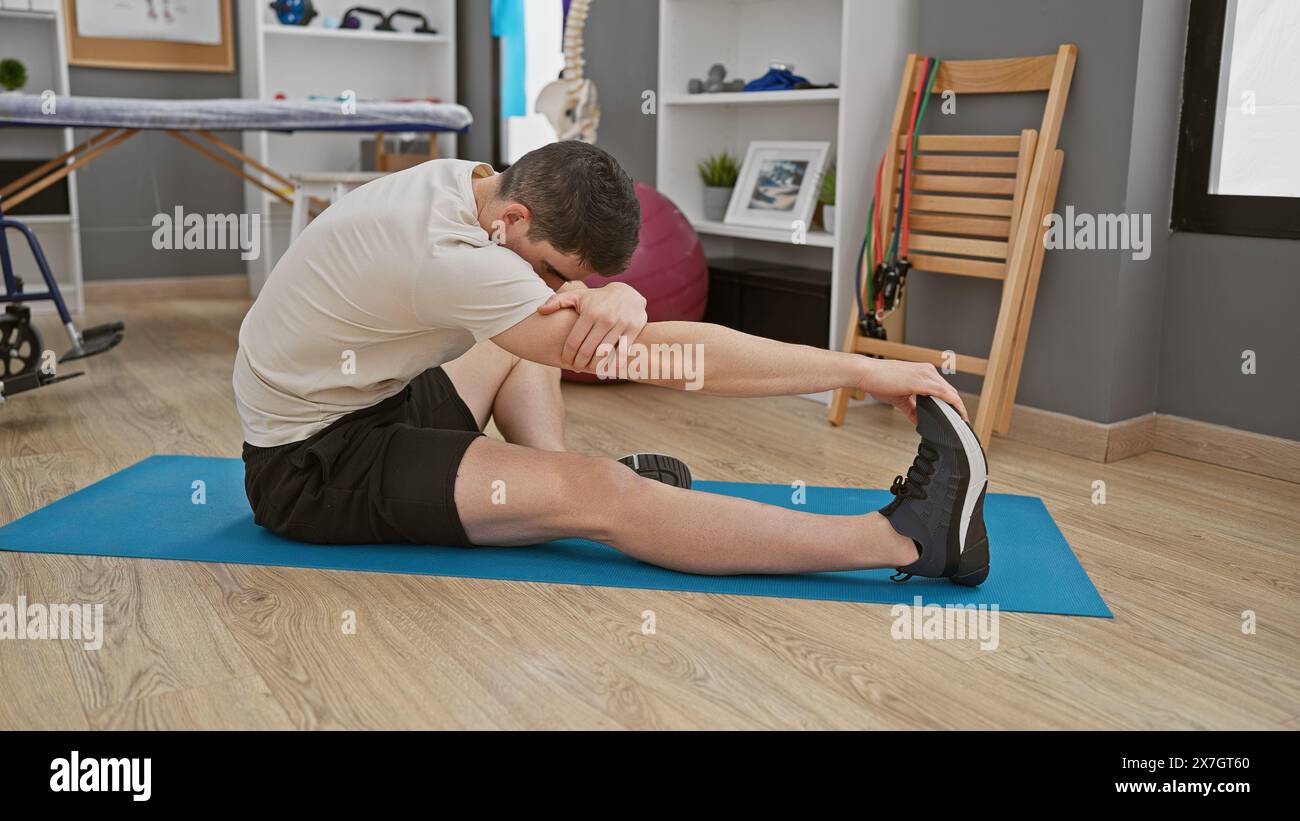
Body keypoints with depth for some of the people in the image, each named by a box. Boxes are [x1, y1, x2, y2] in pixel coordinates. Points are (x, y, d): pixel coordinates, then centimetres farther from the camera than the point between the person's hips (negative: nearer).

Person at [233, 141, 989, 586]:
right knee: (599, 495, -26)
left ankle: (553, 476, 0)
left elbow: (598, 280, -1)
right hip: (310, 465, -9)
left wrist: (617, 301, -28)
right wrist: (865, 371, -27)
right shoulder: (449, 256, -31)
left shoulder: (472, 187, -4)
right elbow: (666, 355, -32)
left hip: (360, 400, 9)